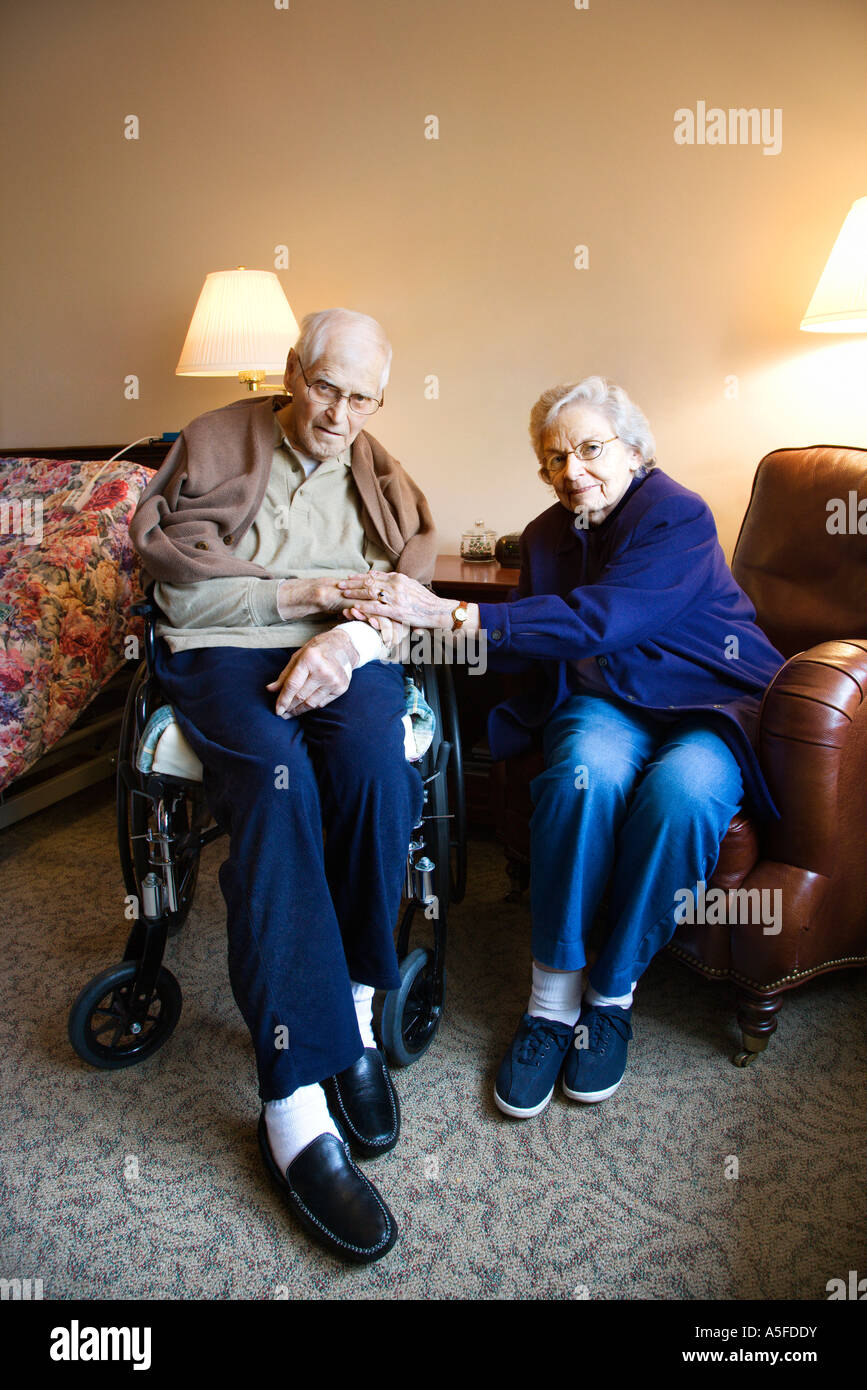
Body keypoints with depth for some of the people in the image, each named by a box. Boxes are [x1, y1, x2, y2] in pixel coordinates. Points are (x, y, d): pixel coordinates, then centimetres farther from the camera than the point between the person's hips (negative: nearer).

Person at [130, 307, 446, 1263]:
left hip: (345, 656, 3)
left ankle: (353, 1014, -19)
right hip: (223, 654, -2)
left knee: (372, 757, -34)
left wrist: (345, 639, -15)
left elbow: (403, 592, 6)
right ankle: (296, 1106, -36)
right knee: (276, 777, -34)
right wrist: (291, 594, -7)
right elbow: (176, 584, 1)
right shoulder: (212, 446, 10)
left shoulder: (383, 477, 20)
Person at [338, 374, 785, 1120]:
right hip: (607, 702, 4)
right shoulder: (548, 535, 9)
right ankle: (553, 998, -22)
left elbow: (596, 621, -28)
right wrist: (402, 619, -13)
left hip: (713, 706, -3)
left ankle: (612, 994, -15)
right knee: (589, 767, -33)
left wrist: (448, 614, -32)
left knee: (681, 790, -37)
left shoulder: (678, 517, -13)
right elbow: (523, 646, 3)